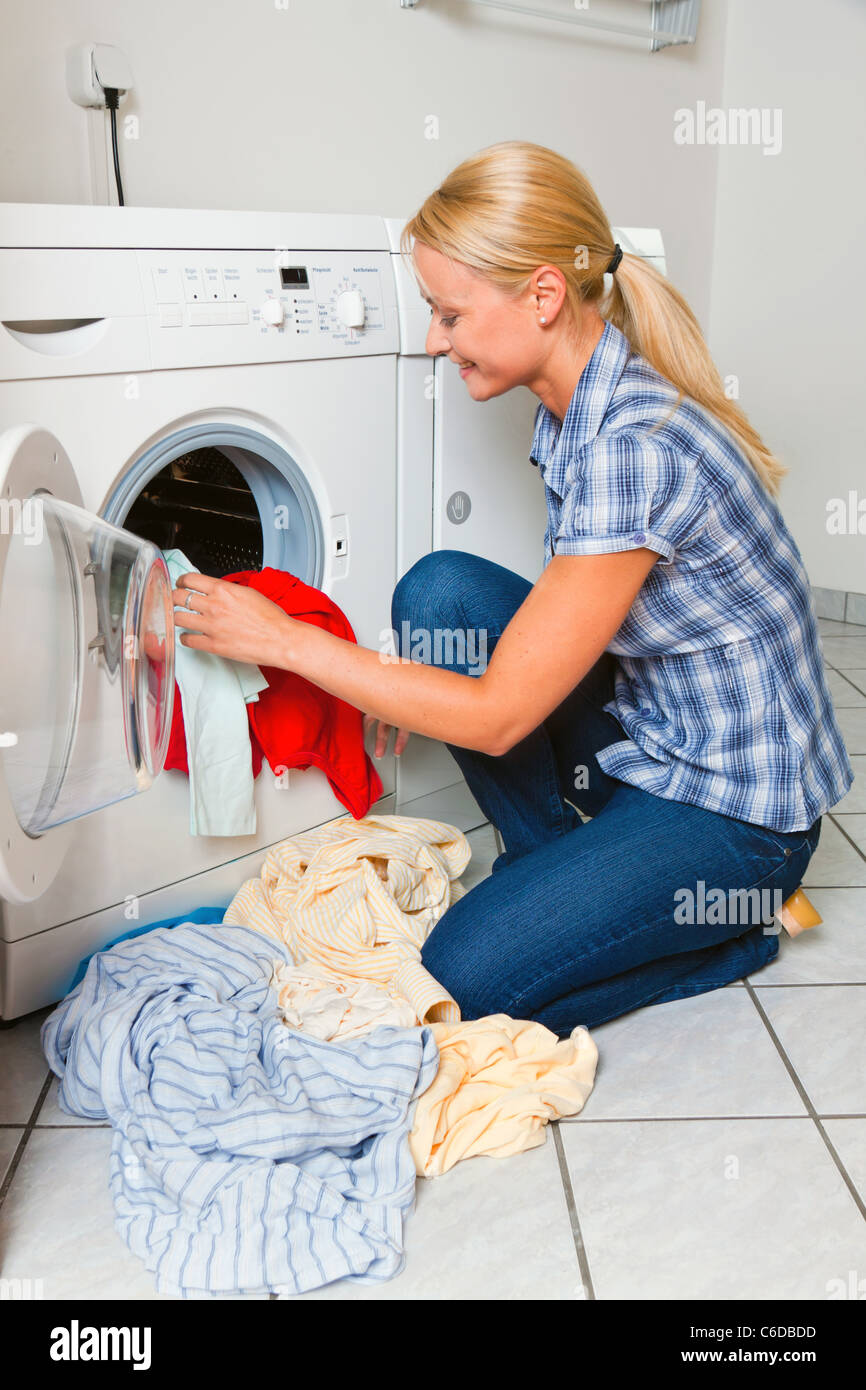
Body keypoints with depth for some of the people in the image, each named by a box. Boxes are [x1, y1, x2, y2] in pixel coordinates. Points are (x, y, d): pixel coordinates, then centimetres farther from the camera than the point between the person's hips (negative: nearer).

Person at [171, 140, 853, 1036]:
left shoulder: (638, 445, -30)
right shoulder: (571, 407, -2)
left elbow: (496, 716, -26)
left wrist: (284, 640, -19)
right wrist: (419, 680, 2)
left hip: (734, 809, -8)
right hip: (641, 737, 8)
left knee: (459, 977, -14)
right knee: (438, 588, -8)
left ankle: (735, 919, 6)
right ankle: (558, 861, 6)